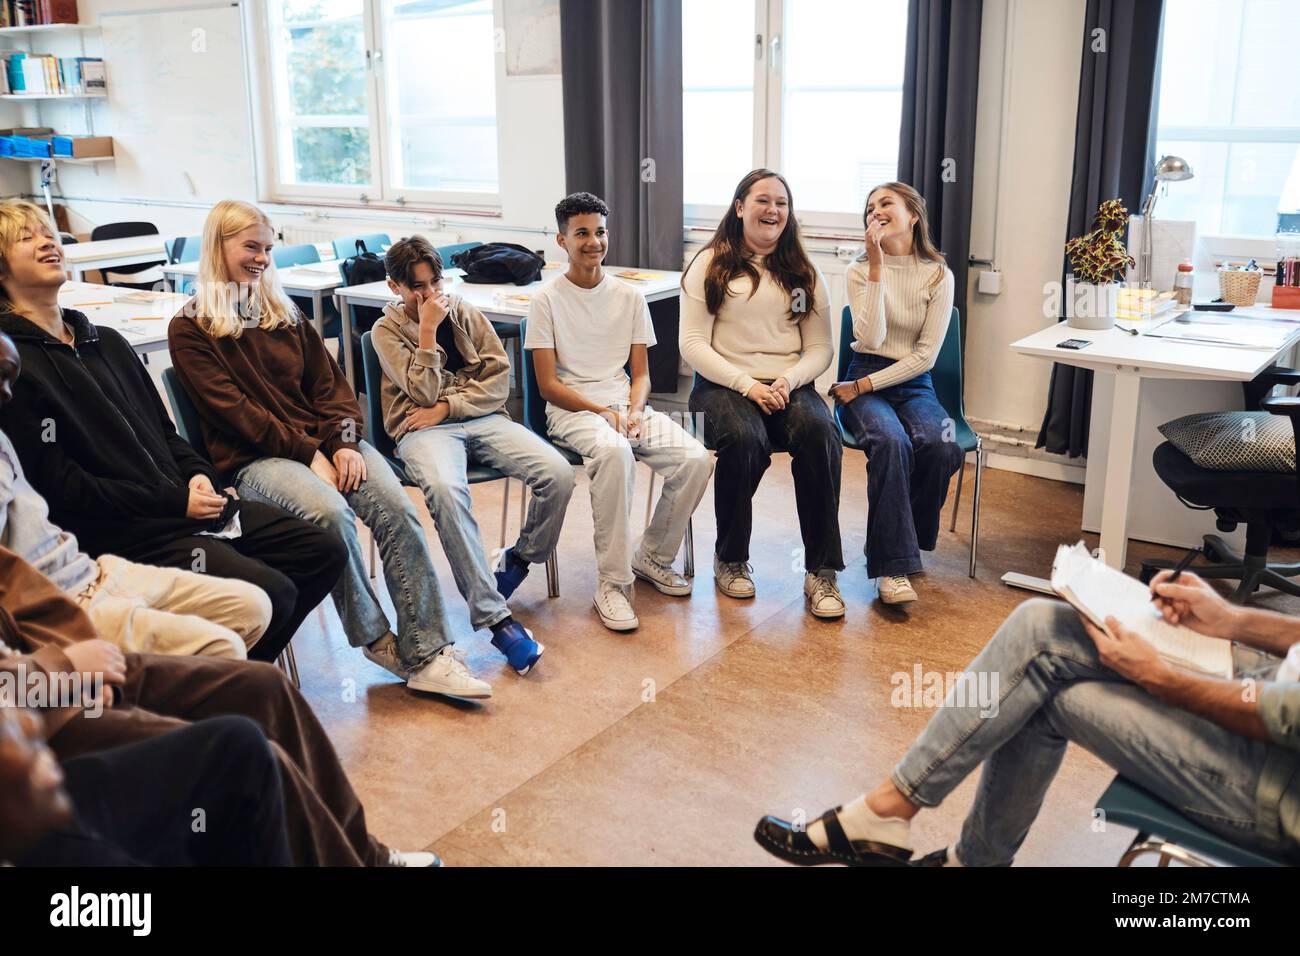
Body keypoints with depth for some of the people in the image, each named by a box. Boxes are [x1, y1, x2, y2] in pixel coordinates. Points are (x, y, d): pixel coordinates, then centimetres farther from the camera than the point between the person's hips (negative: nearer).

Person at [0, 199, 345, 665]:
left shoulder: (106, 341, 18)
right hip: (119, 533, -8)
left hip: (190, 502, 9)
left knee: (322, 553, 4)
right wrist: (174, 501, -15)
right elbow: (57, 486, -14)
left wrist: (197, 473, -1)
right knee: (270, 595, -22)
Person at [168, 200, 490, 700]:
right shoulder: (190, 330, 4)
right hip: (254, 457, -4)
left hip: (324, 441, 5)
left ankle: (427, 654, -25)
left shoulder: (284, 313, 20)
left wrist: (343, 443, -7)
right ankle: (374, 638, -14)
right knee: (330, 511, -35)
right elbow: (233, 410, -7)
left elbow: (331, 385, 13)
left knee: (397, 509, -24)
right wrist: (308, 453, -15)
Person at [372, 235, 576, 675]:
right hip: (423, 429, -3)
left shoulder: (465, 313, 15)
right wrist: (428, 329, -8)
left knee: (558, 473, -23)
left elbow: (499, 378, 6)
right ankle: (493, 617, -37)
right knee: (446, 490, -39)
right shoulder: (386, 330, 6)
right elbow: (424, 393, -6)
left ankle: (517, 564, 3)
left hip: (481, 418, 4)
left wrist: (446, 407, -7)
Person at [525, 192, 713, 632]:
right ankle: (612, 582, -28)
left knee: (696, 459, -20)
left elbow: (641, 374, 11)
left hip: (626, 404, 5)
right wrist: (603, 412, -16)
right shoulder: (547, 299, -1)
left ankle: (652, 556, 3)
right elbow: (548, 385, -5)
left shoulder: (629, 297, 11)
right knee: (615, 451, -39)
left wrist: (634, 411, -10)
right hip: (571, 410, -4)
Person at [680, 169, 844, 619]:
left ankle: (821, 571, -25)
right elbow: (693, 345, -2)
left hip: (789, 386, 3)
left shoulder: (804, 272, 16)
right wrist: (747, 384, -14)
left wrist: (790, 381, -11)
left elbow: (820, 348, 11)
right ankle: (730, 559, -11)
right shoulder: (710, 265, 7)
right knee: (745, 439, -35)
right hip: (725, 384, -2)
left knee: (820, 433, -31)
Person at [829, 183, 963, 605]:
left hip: (913, 384, 1)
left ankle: (896, 539, -6)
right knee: (891, 442, -34)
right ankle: (893, 566, -30)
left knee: (941, 447, -31)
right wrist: (877, 267, -15)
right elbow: (870, 339, -12)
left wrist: (864, 385, -12)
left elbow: (925, 355, -4)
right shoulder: (860, 270, 3)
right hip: (864, 382, -1)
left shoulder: (939, 276, 2)